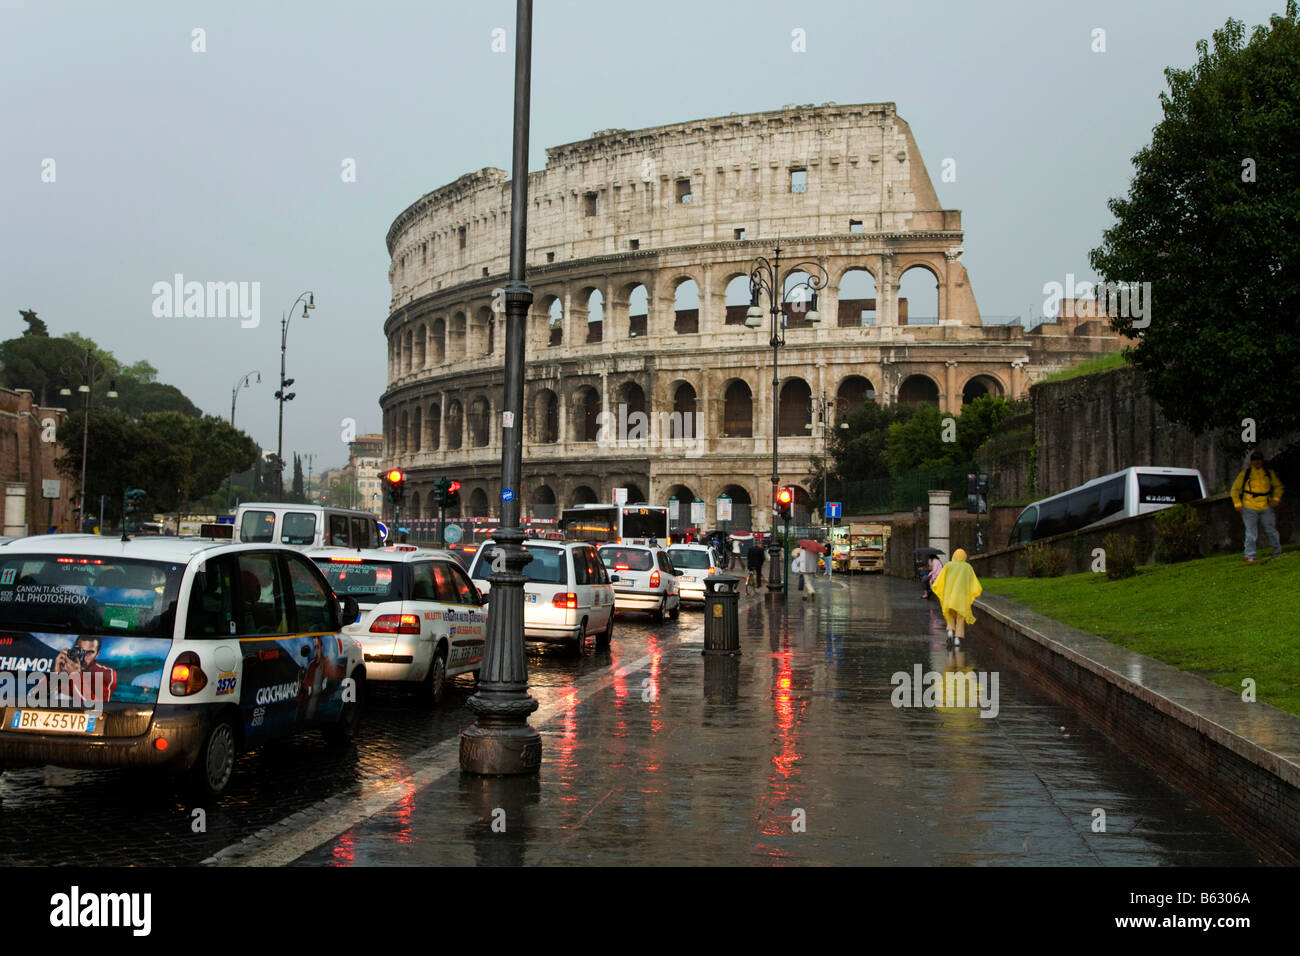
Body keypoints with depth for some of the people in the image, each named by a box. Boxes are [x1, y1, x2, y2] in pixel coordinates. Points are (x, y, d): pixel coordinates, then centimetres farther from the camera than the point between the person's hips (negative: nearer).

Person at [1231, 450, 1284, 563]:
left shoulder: (1269, 473, 5)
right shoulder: (1245, 473, -3)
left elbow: (1278, 486, 19)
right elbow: (1235, 489, 4)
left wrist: (1276, 499, 3)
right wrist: (1238, 504, -5)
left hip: (1266, 507, 3)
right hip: (1249, 508, -3)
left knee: (1271, 530, 9)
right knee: (1251, 533, -6)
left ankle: (1278, 552, 27)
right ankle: (1250, 557, -2)